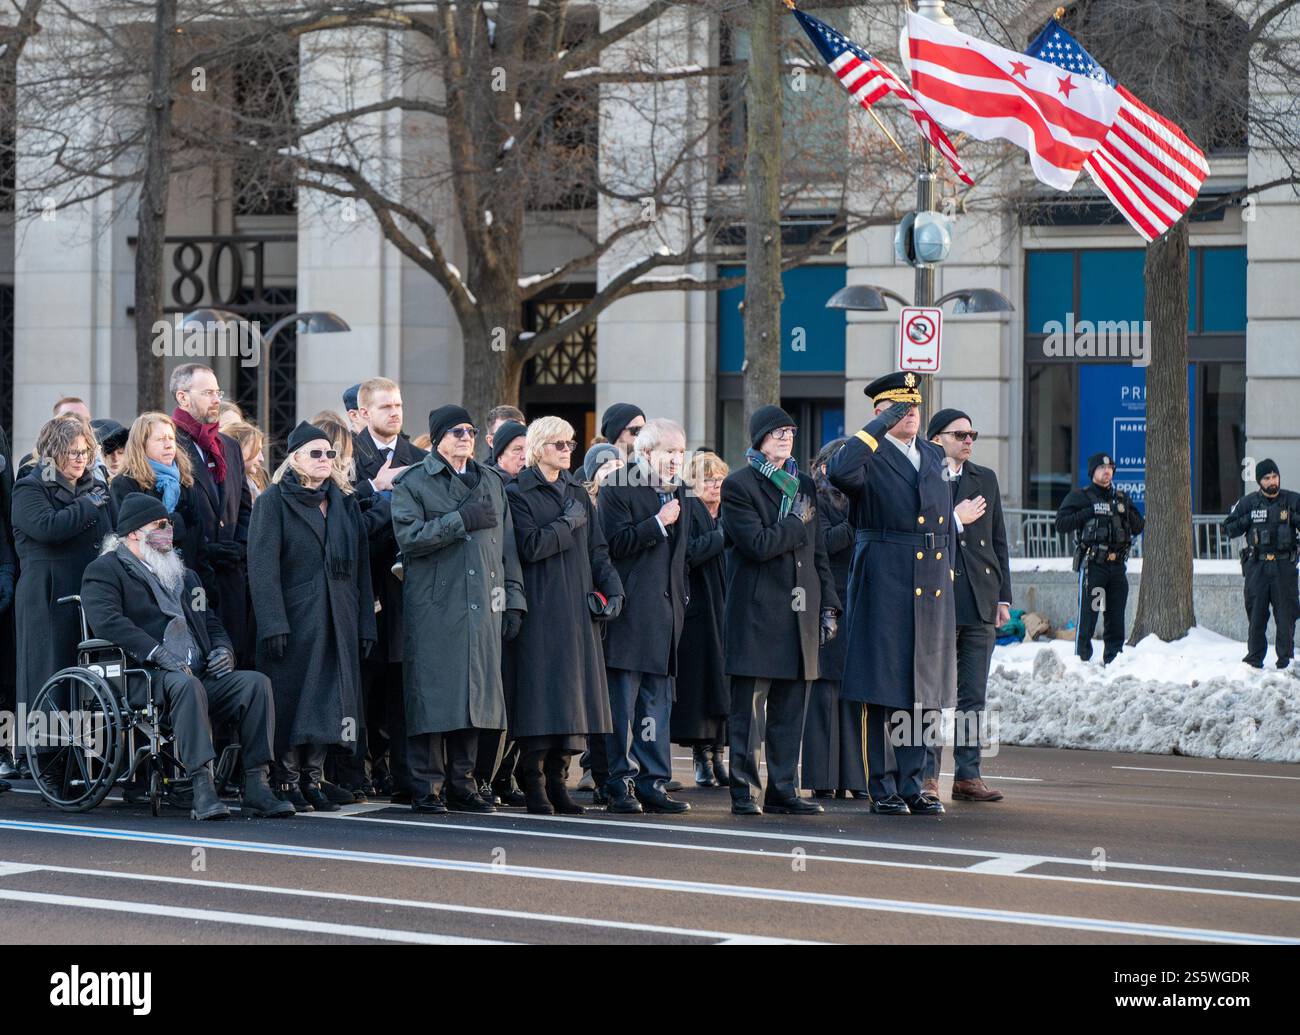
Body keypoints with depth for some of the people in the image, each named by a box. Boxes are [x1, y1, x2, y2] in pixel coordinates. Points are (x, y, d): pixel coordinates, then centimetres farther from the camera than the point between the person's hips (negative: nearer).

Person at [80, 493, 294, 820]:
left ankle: (256, 787, -27)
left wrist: (223, 649, 4)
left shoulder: (184, 575, 31)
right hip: (147, 679, -6)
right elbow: (105, 619, -11)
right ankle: (203, 789, -44)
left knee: (256, 682, -20)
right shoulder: (105, 570, 7)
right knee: (186, 684, -38)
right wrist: (159, 653, -21)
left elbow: (211, 623, 30)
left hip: (200, 675, 6)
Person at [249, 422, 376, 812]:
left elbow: (361, 567, 15)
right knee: (291, 698, -3)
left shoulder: (344, 503, 16)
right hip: (293, 618, -5)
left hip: (337, 622, 5)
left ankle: (313, 777, 9)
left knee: (328, 699, 3)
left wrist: (365, 624, 7)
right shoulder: (274, 502, 0)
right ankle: (288, 780, 3)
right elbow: (262, 566, -9)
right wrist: (273, 623, -18)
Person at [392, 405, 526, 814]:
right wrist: (462, 520, -13)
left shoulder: (492, 482, 19)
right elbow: (409, 537, -12)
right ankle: (428, 788, -2)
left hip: (483, 606, 5)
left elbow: (507, 546, 18)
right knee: (433, 695, -7)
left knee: (474, 694, 5)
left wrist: (514, 600, 12)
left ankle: (461, 783, 13)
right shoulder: (412, 482, 3)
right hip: (434, 607, -5)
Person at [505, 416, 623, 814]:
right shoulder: (518, 494, -3)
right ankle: (534, 783, -3)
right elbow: (530, 547, -16)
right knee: (541, 693, -8)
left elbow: (596, 549, 15)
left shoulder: (578, 493, 17)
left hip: (577, 610, 6)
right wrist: (568, 523, -7)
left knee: (572, 693, 4)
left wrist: (612, 588, 1)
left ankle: (558, 779, 9)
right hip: (540, 612, -6)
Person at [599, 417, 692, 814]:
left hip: (666, 613, 7)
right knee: (623, 703, -3)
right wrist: (658, 523, -18)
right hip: (630, 613, -7)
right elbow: (616, 544, -14)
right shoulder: (618, 490, -5)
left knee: (658, 703, 8)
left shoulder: (678, 492, 17)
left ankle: (653, 784, 10)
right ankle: (620, 785, 1)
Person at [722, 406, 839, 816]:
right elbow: (758, 544, -16)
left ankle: (783, 789, 12)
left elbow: (818, 550, 18)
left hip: (800, 611, 6)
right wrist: (798, 524, -5)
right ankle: (746, 792, -1)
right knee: (749, 706, -4)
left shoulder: (804, 485, 17)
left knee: (791, 706, 7)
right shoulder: (738, 486, -3)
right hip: (756, 611, -6)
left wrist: (828, 605, 12)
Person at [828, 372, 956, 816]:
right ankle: (883, 790, 4)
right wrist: (881, 425, -23)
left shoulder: (933, 456, 16)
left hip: (932, 591, 6)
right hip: (885, 590, -6)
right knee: (884, 690, -2)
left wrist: (946, 572, 15)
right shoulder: (869, 456, -5)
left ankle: (912, 786, 17)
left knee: (925, 690, 9)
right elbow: (839, 473, -29)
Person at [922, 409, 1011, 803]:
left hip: (979, 606, 5)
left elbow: (998, 542, 16)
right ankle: (927, 777, 3)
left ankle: (967, 776, 10)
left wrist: (1003, 597, 11)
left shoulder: (985, 480, 15)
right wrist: (955, 520, -12)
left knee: (973, 694, 6)